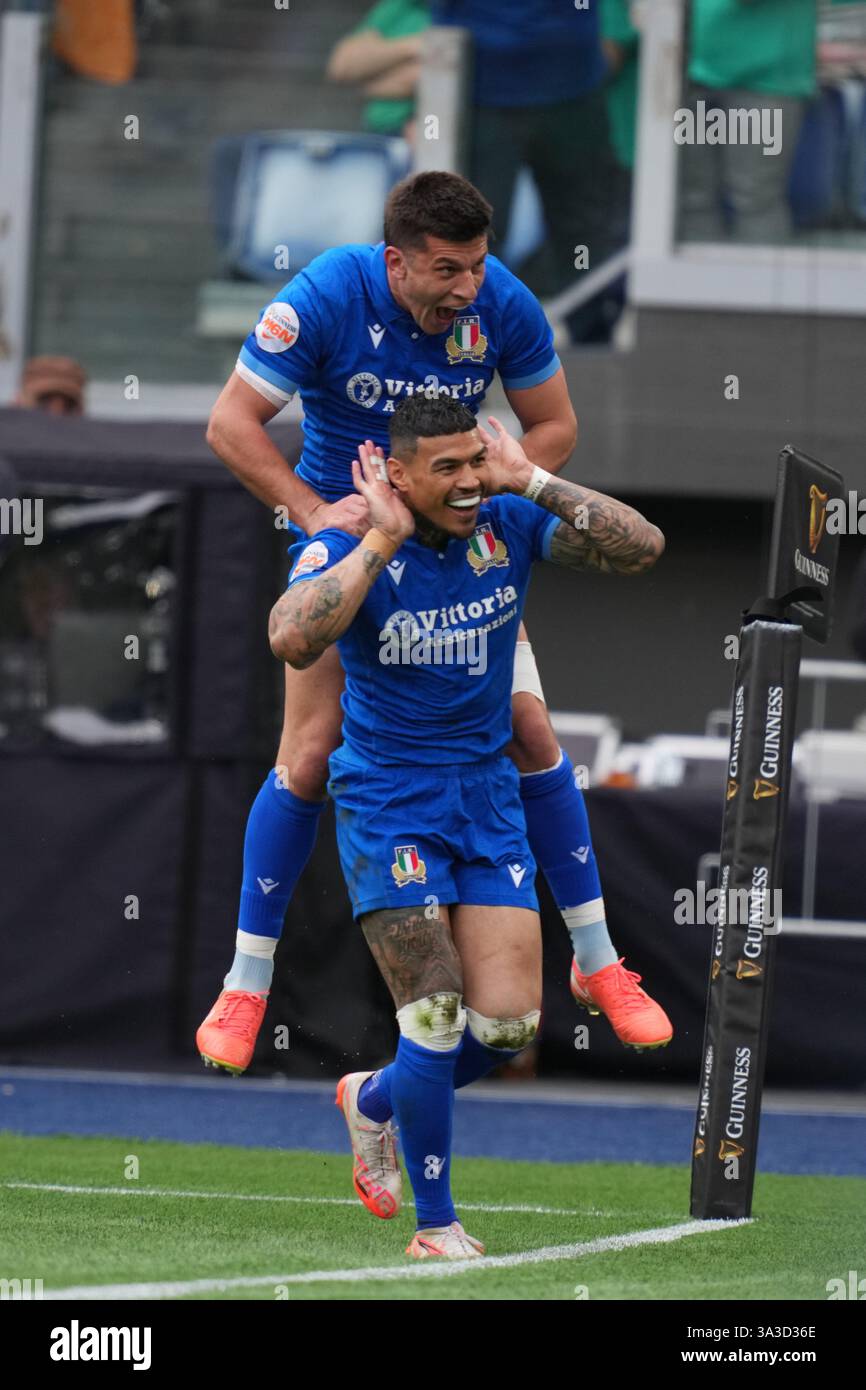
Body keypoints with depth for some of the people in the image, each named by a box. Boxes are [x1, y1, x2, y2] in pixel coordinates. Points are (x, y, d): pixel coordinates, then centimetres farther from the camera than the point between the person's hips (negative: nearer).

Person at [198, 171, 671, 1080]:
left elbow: (554, 426, -2)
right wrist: (313, 512, -27)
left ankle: (598, 965, 11)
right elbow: (231, 424, -18)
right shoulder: (326, 299, -24)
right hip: (344, 531, -2)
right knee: (309, 756, -7)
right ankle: (245, 986, 5)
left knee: (529, 732, -3)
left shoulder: (503, 306, -16)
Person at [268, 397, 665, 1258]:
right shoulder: (350, 545, -15)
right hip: (387, 800, -4)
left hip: (487, 796, 4)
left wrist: (531, 480, -18)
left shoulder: (507, 524, -3)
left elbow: (641, 548, -13)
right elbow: (293, 642, -34)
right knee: (436, 1011, -12)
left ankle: (373, 1101, 29)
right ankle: (434, 1224, 3)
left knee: (510, 1024, -2)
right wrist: (381, 541, -29)